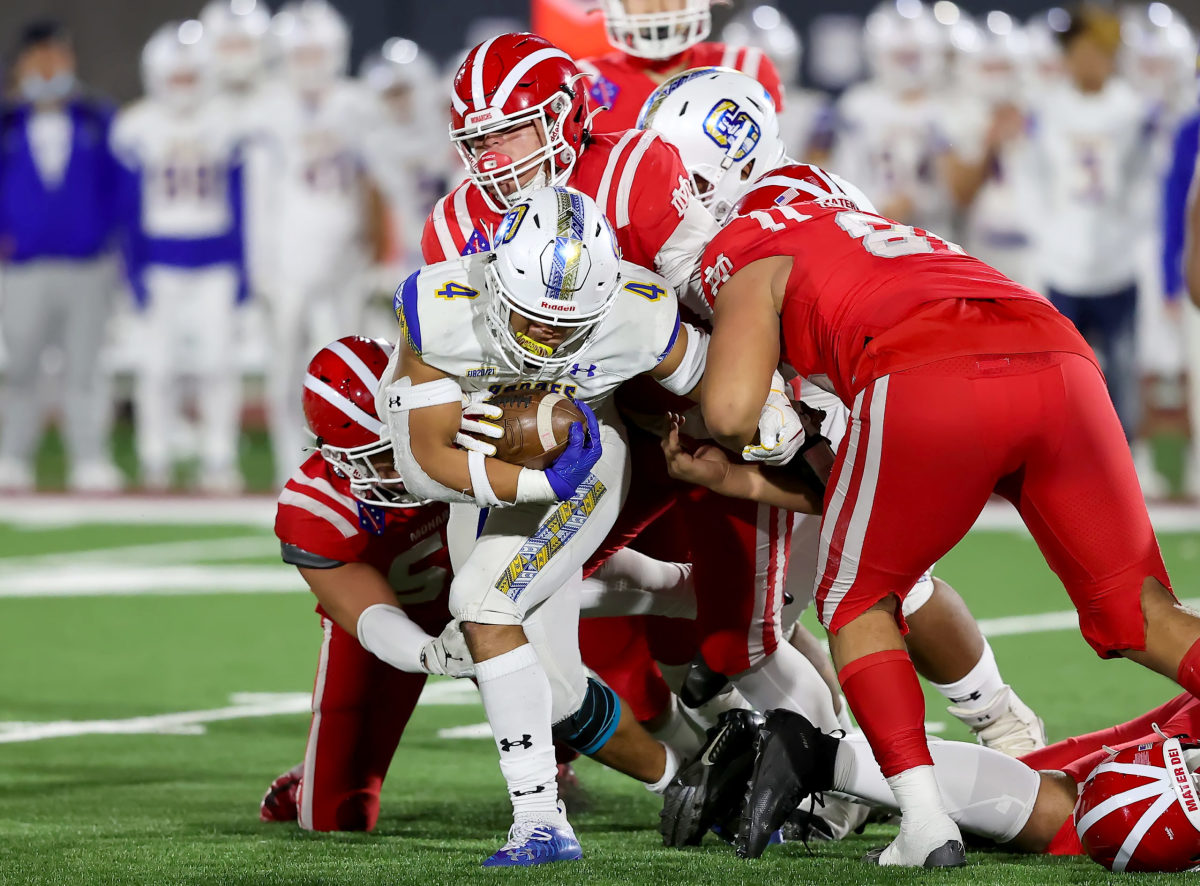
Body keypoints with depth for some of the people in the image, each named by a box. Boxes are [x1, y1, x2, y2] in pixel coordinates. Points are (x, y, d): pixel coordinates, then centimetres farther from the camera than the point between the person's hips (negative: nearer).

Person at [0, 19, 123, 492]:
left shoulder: (99, 121, 5)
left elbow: (120, 183, 5)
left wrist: (112, 236, -7)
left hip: (88, 266, 0)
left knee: (85, 368, 3)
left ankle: (90, 458, 8)